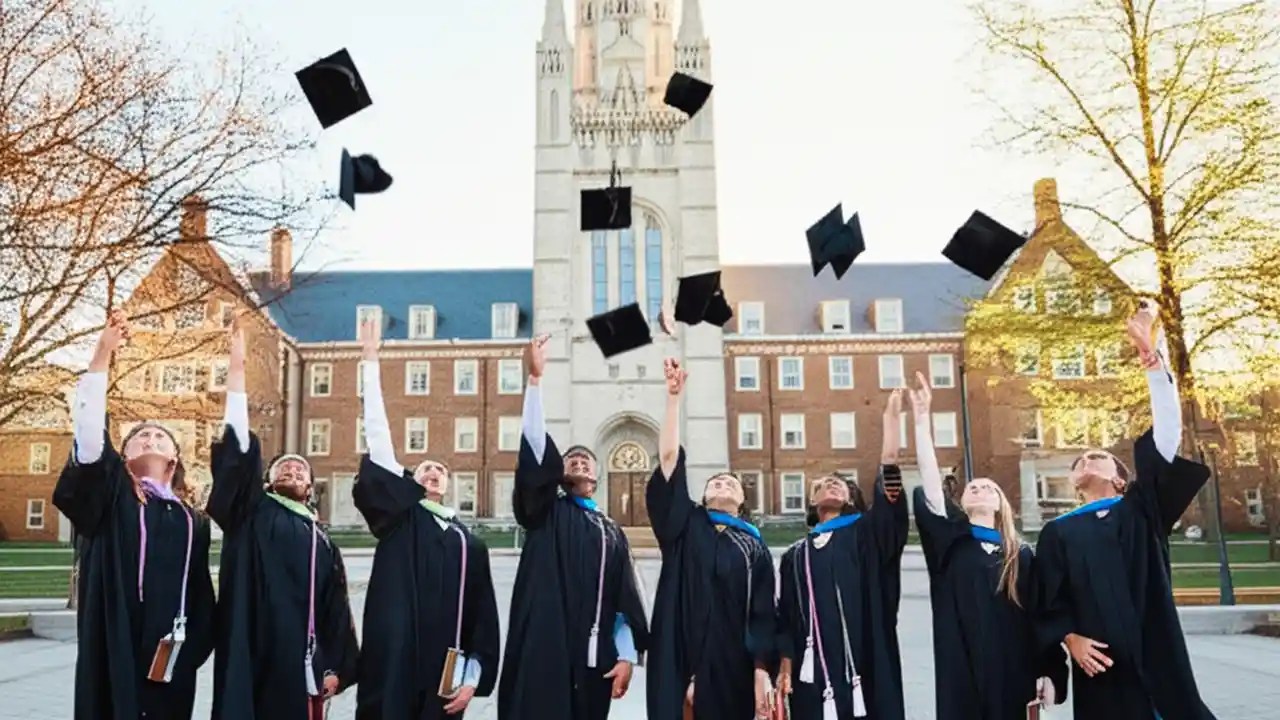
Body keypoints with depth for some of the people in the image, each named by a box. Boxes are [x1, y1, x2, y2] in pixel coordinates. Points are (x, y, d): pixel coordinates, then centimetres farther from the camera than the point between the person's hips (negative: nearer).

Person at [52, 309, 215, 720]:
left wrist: (193, 649, 9)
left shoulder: (193, 519, 15)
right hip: (116, 651, -4)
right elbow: (89, 432, -10)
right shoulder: (110, 493, 6)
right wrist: (103, 352, -16)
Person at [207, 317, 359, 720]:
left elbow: (336, 610, 14)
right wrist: (236, 368, -11)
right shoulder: (250, 514, 9)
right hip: (250, 659, -3)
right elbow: (238, 452, -4)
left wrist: (337, 668, 1)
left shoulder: (322, 542, 16)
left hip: (300, 666, 3)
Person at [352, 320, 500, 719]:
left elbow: (483, 616, 12)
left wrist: (474, 678, 1)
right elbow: (379, 440, 1)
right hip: (393, 668, -2)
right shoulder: (398, 513, 8)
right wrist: (371, 363, -3)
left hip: (443, 678, 3)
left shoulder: (470, 544, 13)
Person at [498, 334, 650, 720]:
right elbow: (535, 445, -2)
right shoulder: (545, 513, 10)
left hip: (591, 659, 3)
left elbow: (626, 600, 12)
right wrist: (536, 376, -11)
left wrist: (627, 656, -1)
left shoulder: (612, 532, 18)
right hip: (543, 652, -3)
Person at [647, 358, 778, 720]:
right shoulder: (684, 526, 11)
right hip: (677, 666, 0)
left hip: (732, 669, 1)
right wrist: (673, 396, -1)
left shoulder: (754, 547, 12)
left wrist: (762, 672, -8)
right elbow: (669, 458, 3)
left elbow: (763, 615, 5)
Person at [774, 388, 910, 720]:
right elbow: (786, 620, 13)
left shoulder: (867, 535, 9)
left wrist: (891, 418, -10)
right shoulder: (796, 555, 16)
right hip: (814, 672, 2)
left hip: (865, 667, -2)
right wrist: (785, 668, 2)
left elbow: (889, 477, -4)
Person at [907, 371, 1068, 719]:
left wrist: (1048, 672, -2)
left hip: (1012, 674, 2)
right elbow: (930, 480, -4)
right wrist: (921, 417, -10)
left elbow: (1039, 616, 9)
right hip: (961, 674, -1)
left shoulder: (1021, 555, 11)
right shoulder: (950, 539, 7)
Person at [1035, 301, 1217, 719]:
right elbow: (1051, 600, 8)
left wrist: (1151, 355, -8)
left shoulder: (1141, 511, 10)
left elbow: (1166, 435, -1)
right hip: (1099, 660, 1)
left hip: (1153, 652, 0)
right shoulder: (1059, 532, 12)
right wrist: (1070, 637, -12)